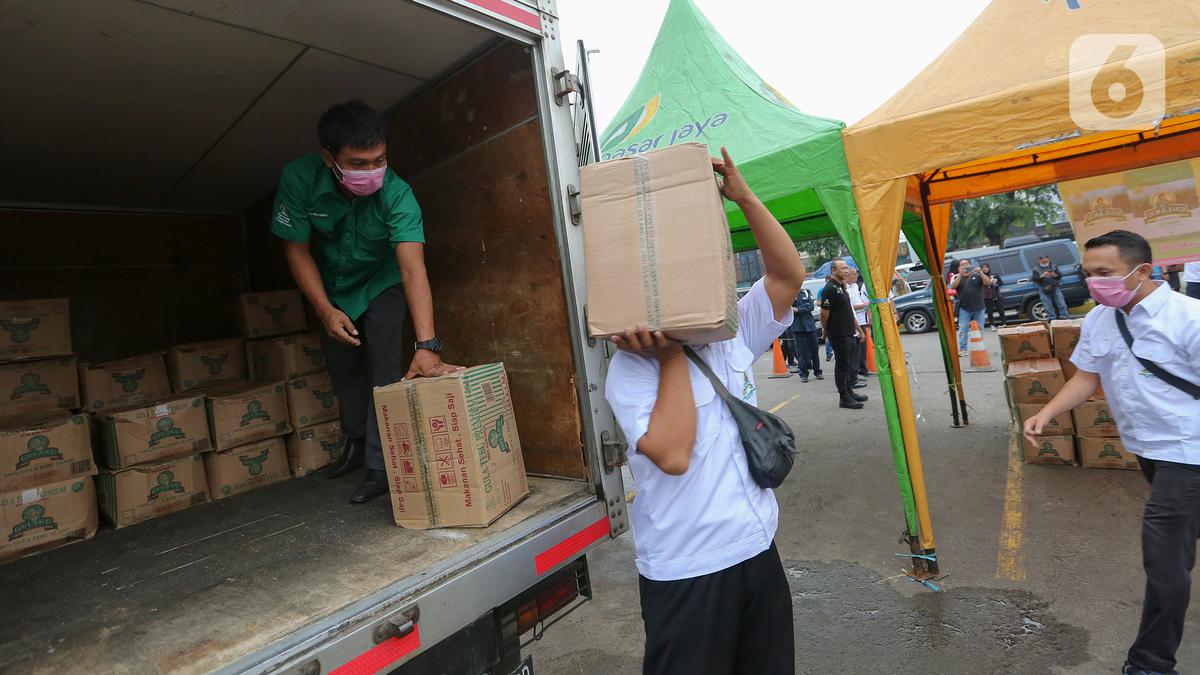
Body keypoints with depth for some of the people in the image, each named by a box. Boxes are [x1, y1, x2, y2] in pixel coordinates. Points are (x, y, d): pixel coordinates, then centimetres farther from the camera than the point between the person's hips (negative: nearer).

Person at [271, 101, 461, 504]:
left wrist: (427, 346, -56)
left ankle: (382, 467, -1)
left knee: (383, 369, -14)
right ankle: (356, 441, 38)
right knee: (343, 369, 13)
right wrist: (325, 310, -25)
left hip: (382, 284, -3)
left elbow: (413, 268, -46)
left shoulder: (396, 194, -36)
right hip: (334, 288, 3)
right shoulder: (298, 180, -29)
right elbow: (297, 249, -16)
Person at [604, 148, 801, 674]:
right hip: (686, 571, -5)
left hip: (758, 550, 6)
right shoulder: (630, 368, -14)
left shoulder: (733, 335, 3)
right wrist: (672, 354, -21)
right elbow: (672, 454, -27)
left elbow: (787, 275, -3)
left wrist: (743, 196, -11)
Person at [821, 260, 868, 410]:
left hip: (848, 333, 9)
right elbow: (824, 312, -18)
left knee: (848, 363, 16)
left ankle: (849, 392, 27)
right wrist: (825, 330, -6)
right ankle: (844, 397, 4)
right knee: (842, 364, -3)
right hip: (838, 334, -9)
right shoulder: (830, 289, -16)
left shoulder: (842, 287, 16)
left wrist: (855, 328, 21)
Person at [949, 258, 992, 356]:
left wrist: (980, 273, -19)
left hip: (978, 308, 1)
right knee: (963, 330, -6)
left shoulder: (977, 275, 7)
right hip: (964, 309, -1)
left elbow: (988, 283, -5)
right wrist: (960, 275, -22)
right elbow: (953, 287, -11)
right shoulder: (956, 277, 7)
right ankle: (962, 349, -6)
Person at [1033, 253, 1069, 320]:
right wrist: (1042, 276, -26)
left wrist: (1055, 275, -19)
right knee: (1048, 307, 1)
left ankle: (1066, 318, 11)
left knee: (1061, 304, 4)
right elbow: (1035, 279, -9)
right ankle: (1052, 320, 7)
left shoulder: (1053, 266, 7)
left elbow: (1060, 276, 3)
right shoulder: (1036, 269, 0)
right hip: (1044, 290, -2)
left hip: (1055, 288, 2)